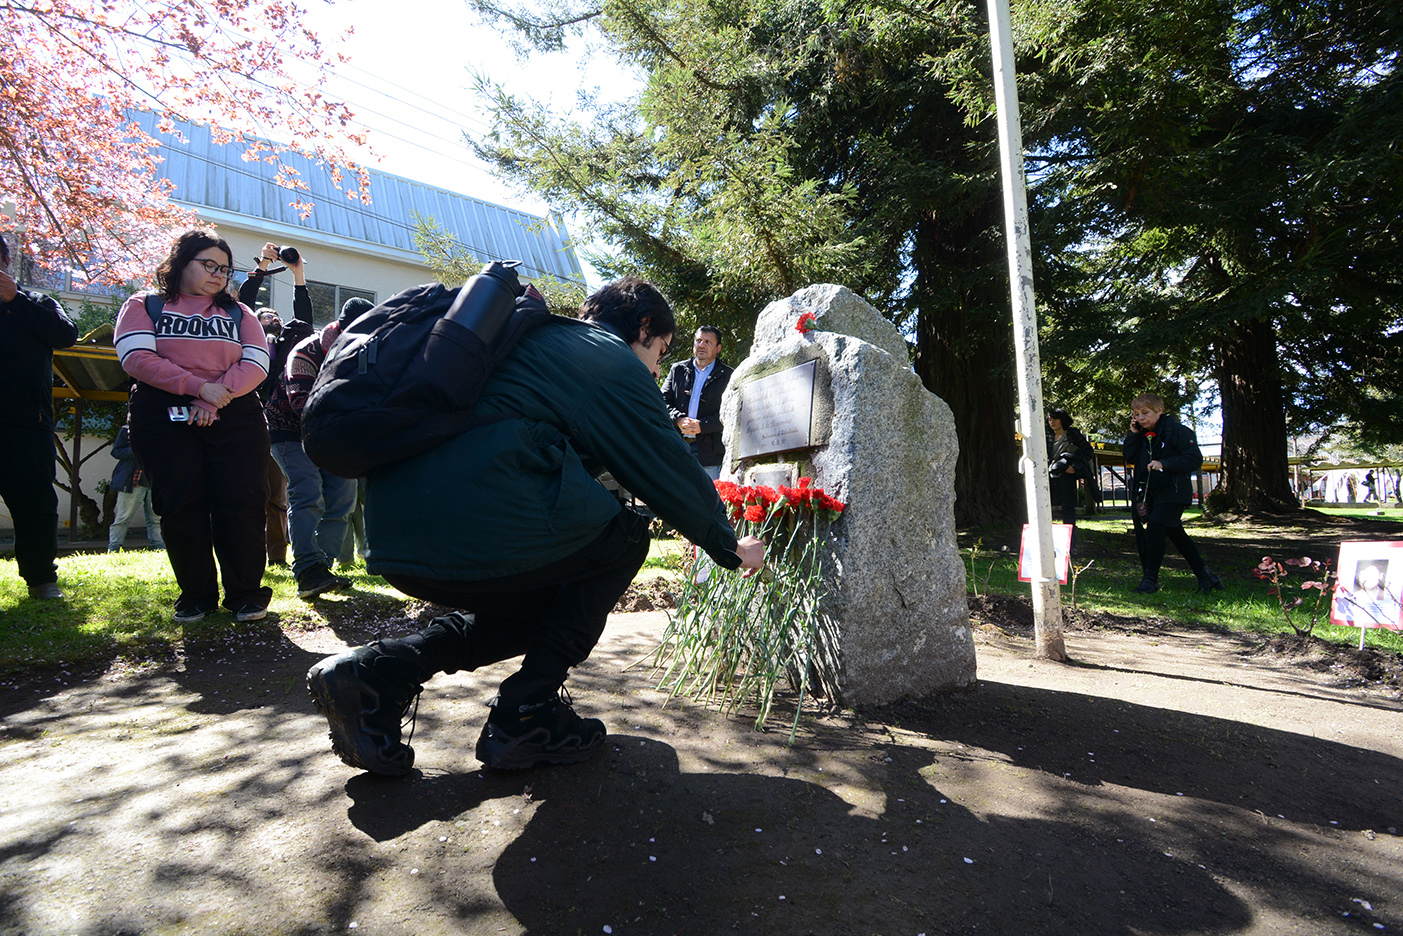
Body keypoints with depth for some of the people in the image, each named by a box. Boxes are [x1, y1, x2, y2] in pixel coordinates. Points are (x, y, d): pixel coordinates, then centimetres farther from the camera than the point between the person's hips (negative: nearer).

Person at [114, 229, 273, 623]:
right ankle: (195, 596, 9)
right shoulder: (144, 306, 11)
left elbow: (256, 364, 1)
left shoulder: (238, 313, 16)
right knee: (180, 506, -2)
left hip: (235, 418, 1)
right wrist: (200, 387, -16)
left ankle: (246, 594, 1)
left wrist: (214, 401, -14)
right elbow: (136, 357, -6)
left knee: (240, 503, -7)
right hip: (165, 419, 0)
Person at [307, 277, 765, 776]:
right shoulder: (617, 362, 4)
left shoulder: (538, 339, 30)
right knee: (623, 536, 11)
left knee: (545, 604, 27)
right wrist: (730, 546, 22)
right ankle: (523, 713, 9)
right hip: (478, 530, -9)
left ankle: (377, 670, 11)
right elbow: (672, 473, 7)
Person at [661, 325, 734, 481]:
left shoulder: (728, 375, 6)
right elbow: (663, 401, 9)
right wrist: (679, 420, -11)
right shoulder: (678, 370, 16)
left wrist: (701, 425, -17)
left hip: (710, 451, -3)